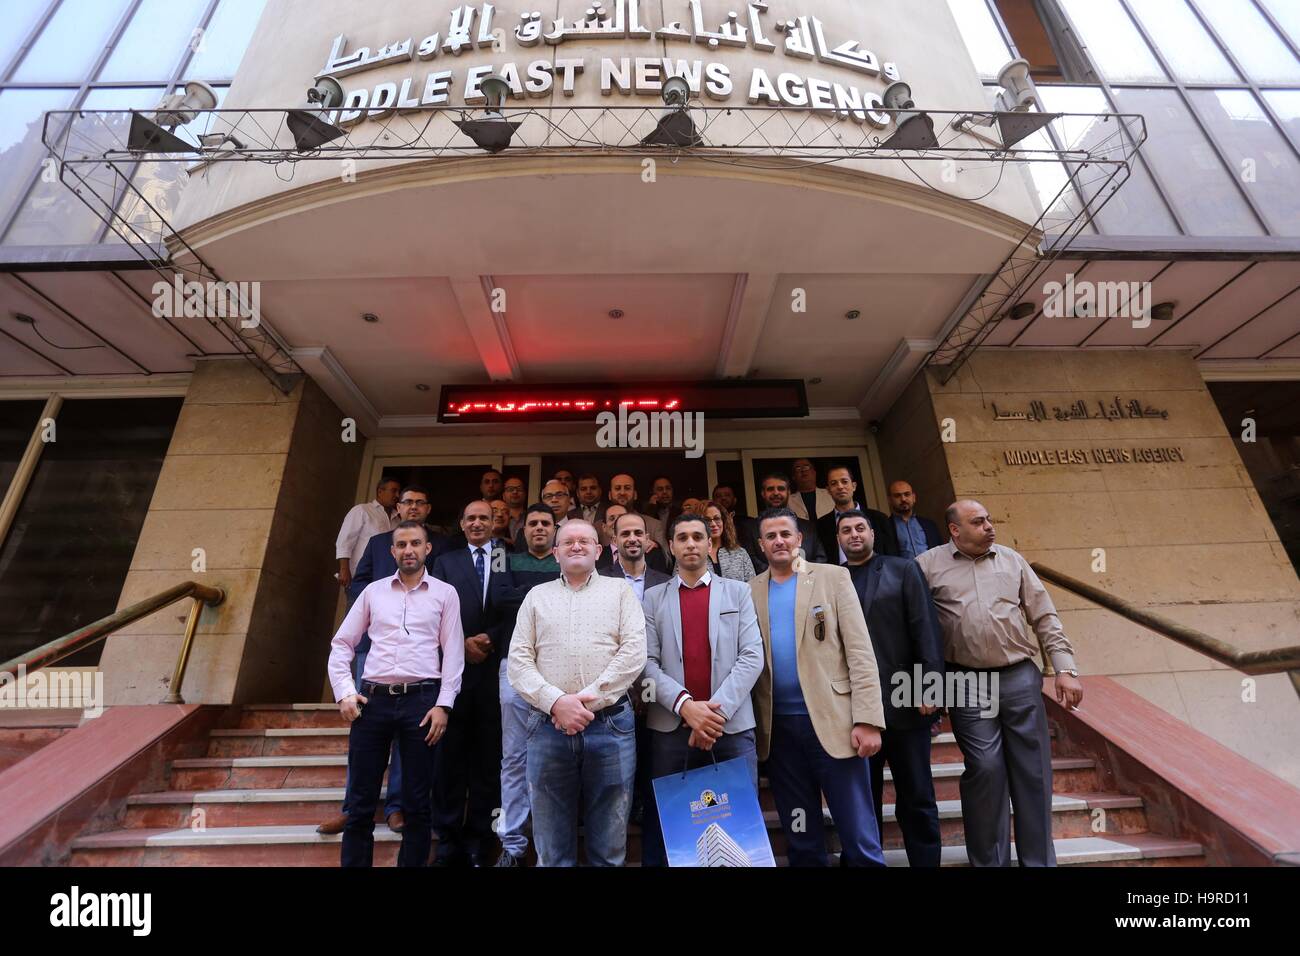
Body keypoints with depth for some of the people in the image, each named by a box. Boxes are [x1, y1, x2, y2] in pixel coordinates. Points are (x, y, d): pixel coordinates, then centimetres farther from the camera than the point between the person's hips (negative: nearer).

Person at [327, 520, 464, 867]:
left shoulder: (445, 593, 3)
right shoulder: (373, 591, 9)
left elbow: (453, 654, 0)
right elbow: (342, 644, 12)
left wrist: (443, 705, -7)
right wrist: (344, 693, 0)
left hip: (422, 699, -1)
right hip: (373, 699, 2)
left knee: (417, 802, 8)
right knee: (361, 801, 10)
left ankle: (413, 862, 25)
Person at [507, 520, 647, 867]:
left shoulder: (620, 591, 6)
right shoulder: (537, 596, 11)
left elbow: (634, 653, -5)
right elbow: (519, 660, 3)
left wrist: (590, 699, -12)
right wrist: (556, 702, -12)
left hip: (611, 725, -1)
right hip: (548, 726, 2)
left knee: (609, 848, 11)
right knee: (552, 851, 13)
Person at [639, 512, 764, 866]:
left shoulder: (738, 592, 8)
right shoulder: (654, 597, 8)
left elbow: (752, 657, -2)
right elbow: (647, 663, -1)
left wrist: (717, 710, -13)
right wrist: (685, 705, -16)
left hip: (732, 725, 0)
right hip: (670, 726, 0)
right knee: (664, 821, 9)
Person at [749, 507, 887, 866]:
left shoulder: (833, 577, 1)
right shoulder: (750, 592, 7)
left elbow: (860, 652, -4)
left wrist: (867, 719, -11)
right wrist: (749, 725, 0)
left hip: (833, 720, -2)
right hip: (778, 728, 3)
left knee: (860, 838, 6)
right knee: (801, 842, 15)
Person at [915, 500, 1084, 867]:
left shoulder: (1012, 560, 9)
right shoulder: (928, 565, -2)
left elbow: (1045, 617, 10)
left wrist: (1065, 669, 3)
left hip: (1021, 677, 3)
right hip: (968, 684, -3)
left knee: (1033, 772, 9)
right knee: (984, 770, 0)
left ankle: (1039, 860, 26)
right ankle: (989, 861, 18)